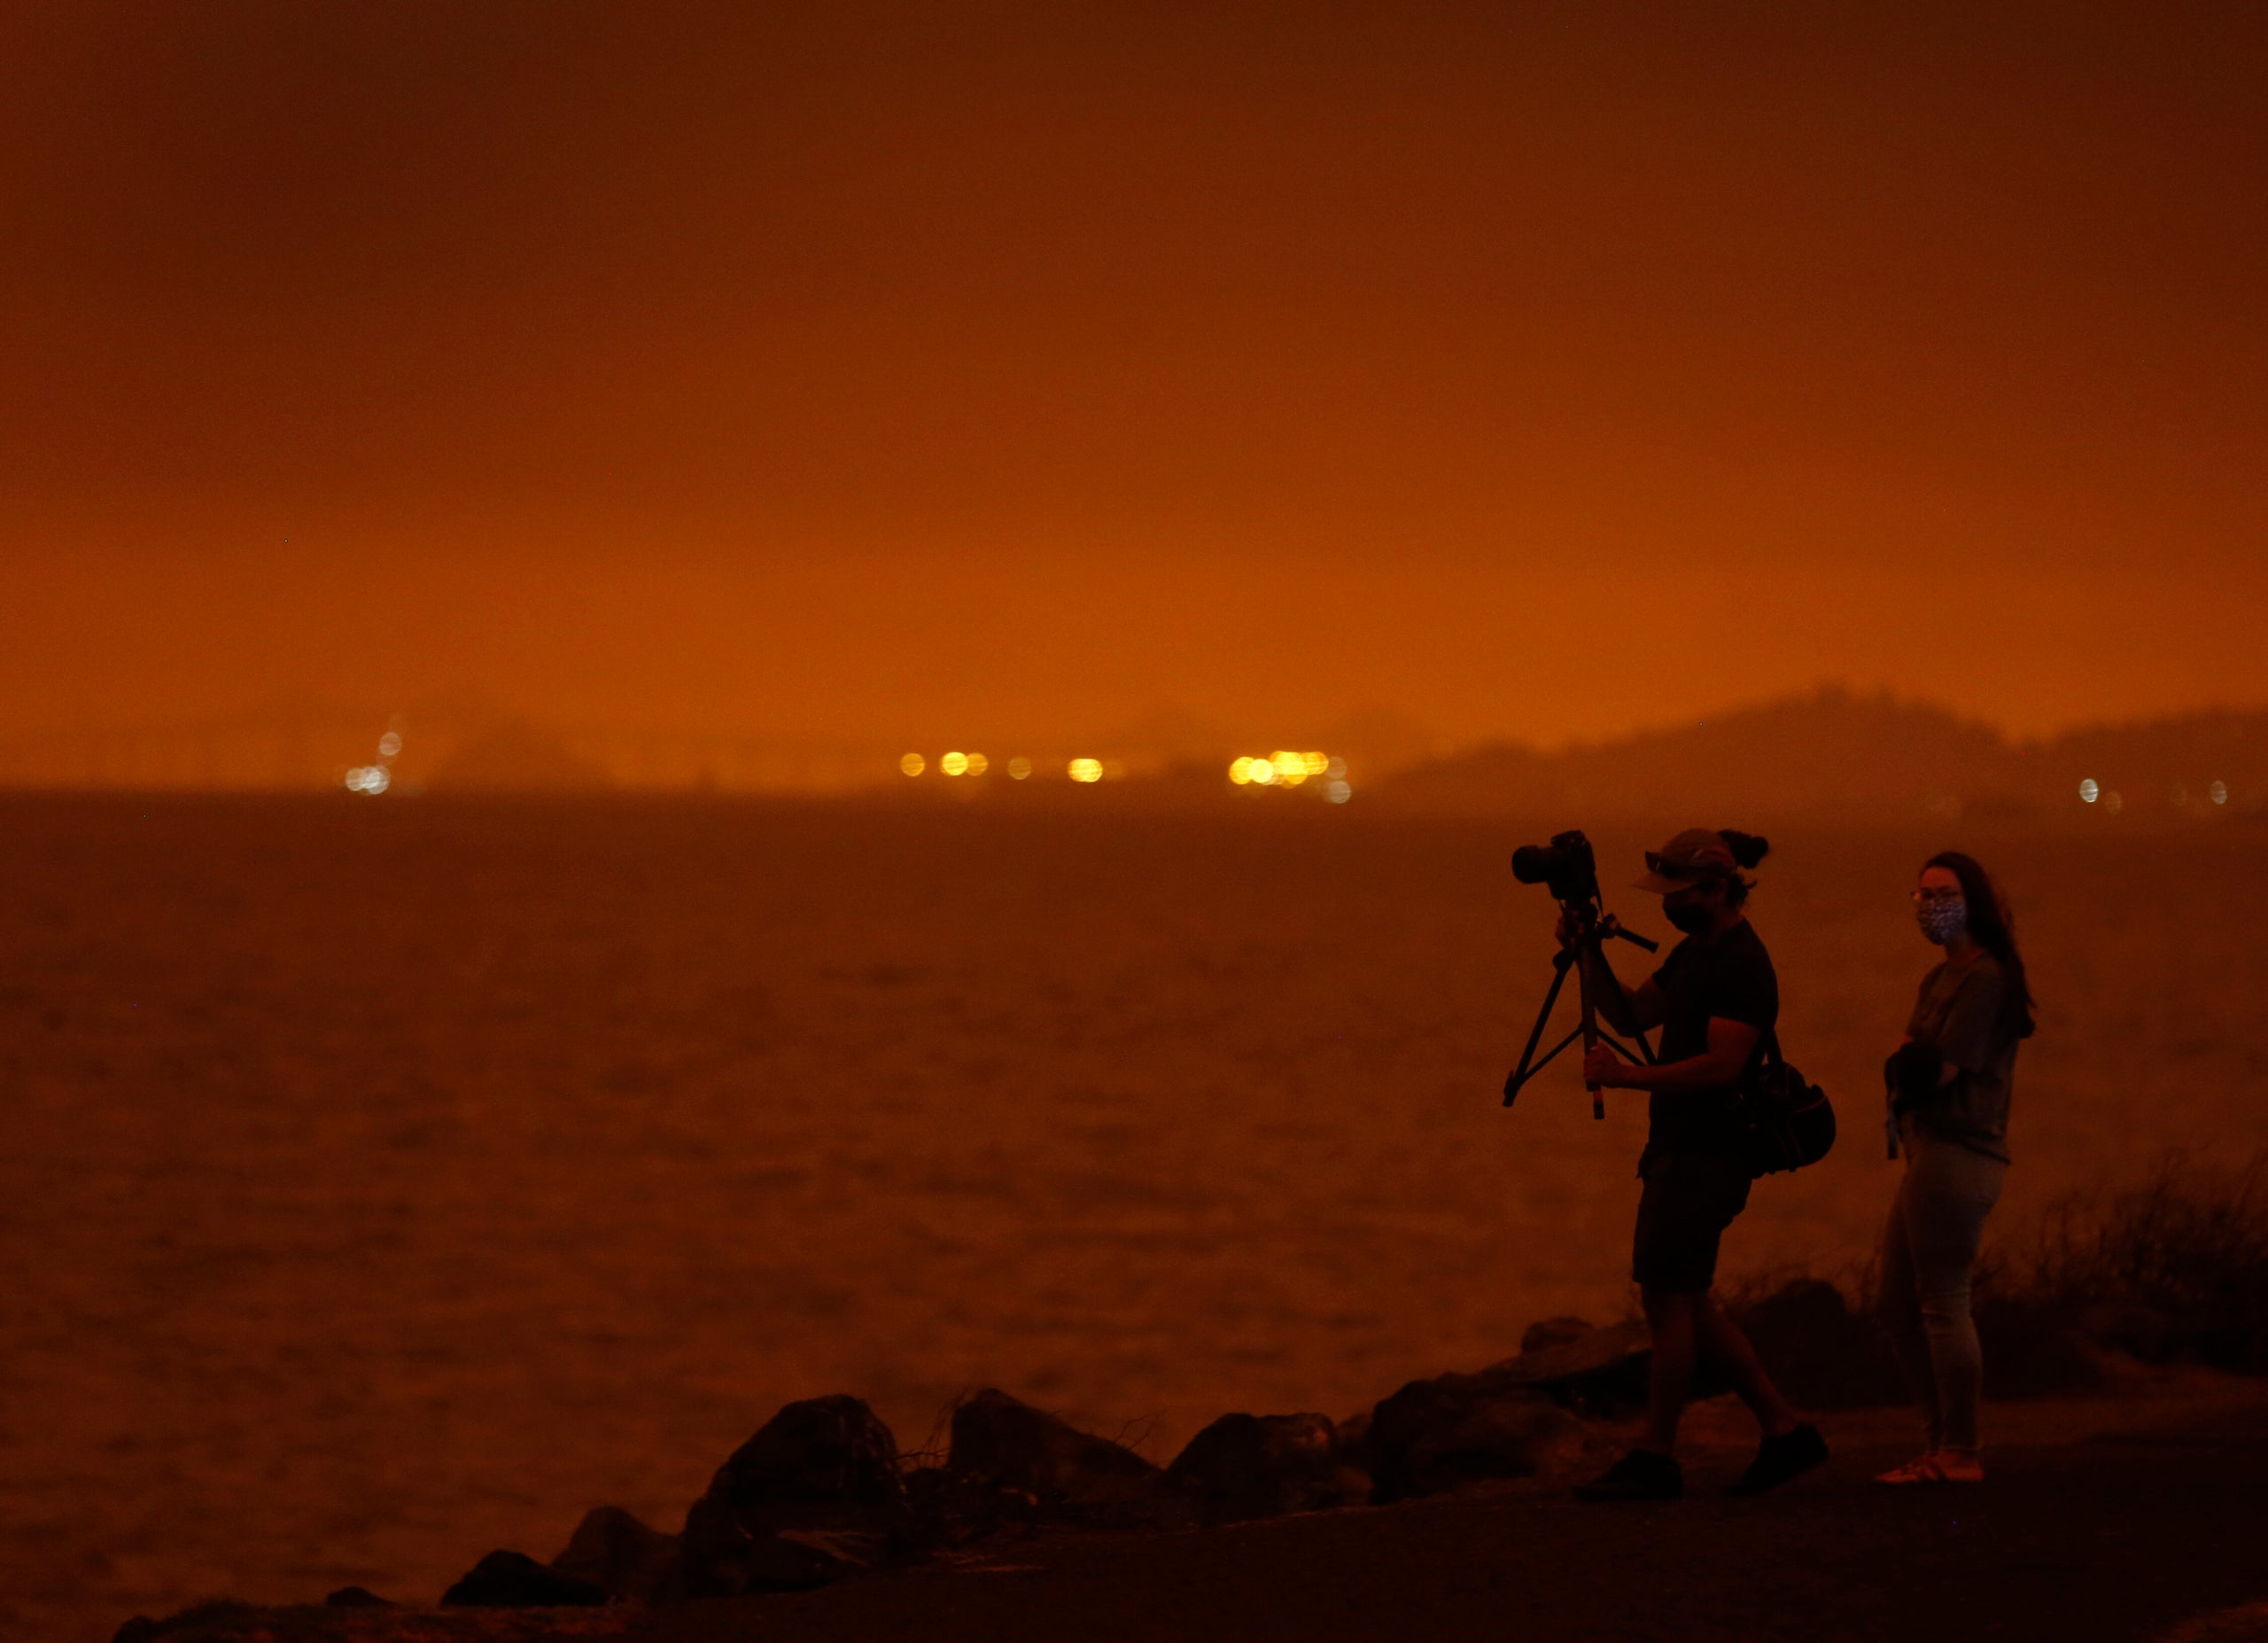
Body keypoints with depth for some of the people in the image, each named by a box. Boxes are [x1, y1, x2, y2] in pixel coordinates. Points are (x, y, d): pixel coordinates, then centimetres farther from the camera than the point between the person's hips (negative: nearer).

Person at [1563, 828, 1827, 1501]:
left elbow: (1721, 1065, -25)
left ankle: (1655, 1460, -1)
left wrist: (1627, 1077, -23)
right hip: (1679, 1150, 10)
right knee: (1681, 1301, 12)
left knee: (1667, 1296, -6)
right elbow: (1631, 1013, 18)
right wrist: (1589, 953, 5)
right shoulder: (1696, 952, 15)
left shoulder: (1743, 967, -17)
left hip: (1706, 1158, -10)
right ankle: (1785, 1430, 15)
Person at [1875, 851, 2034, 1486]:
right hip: (1930, 1150, 11)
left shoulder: (1984, 976, -11)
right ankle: (1943, 1442, 19)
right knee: (1899, 1300, 13)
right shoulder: (1943, 977, 20)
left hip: (1956, 1154, -10)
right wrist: (1910, 1060, -5)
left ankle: (1959, 1455, -4)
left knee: (1942, 1302, -8)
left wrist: (1907, 1061, 2)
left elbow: (1939, 1069, -17)